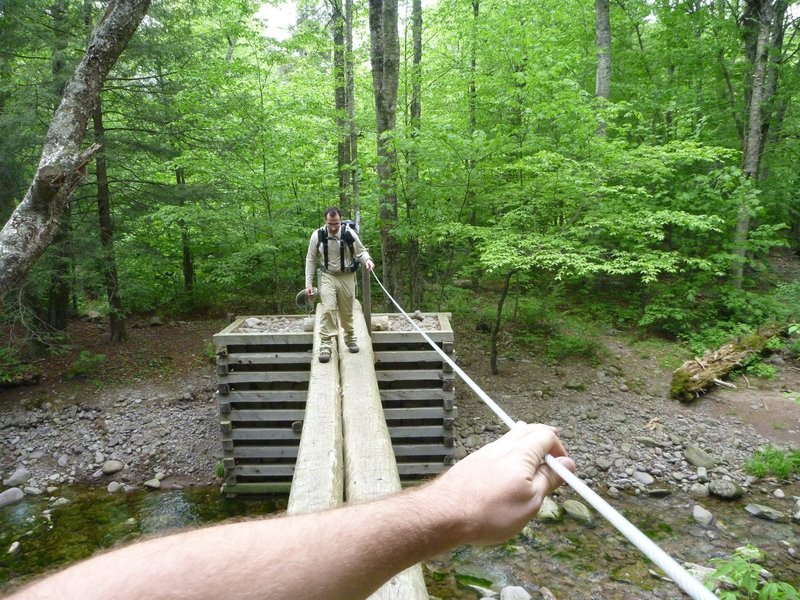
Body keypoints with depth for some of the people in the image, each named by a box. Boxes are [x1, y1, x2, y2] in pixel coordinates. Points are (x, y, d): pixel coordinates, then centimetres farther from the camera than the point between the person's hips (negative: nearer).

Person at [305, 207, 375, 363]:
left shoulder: (349, 234, -12)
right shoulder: (317, 236, -9)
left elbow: (361, 251, 0)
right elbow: (311, 260, 0)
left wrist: (367, 259, -24)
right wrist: (308, 283, -3)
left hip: (347, 277, 0)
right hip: (328, 277, 0)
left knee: (346, 312, 11)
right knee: (328, 309, -14)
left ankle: (350, 338, 33)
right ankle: (326, 345, -9)